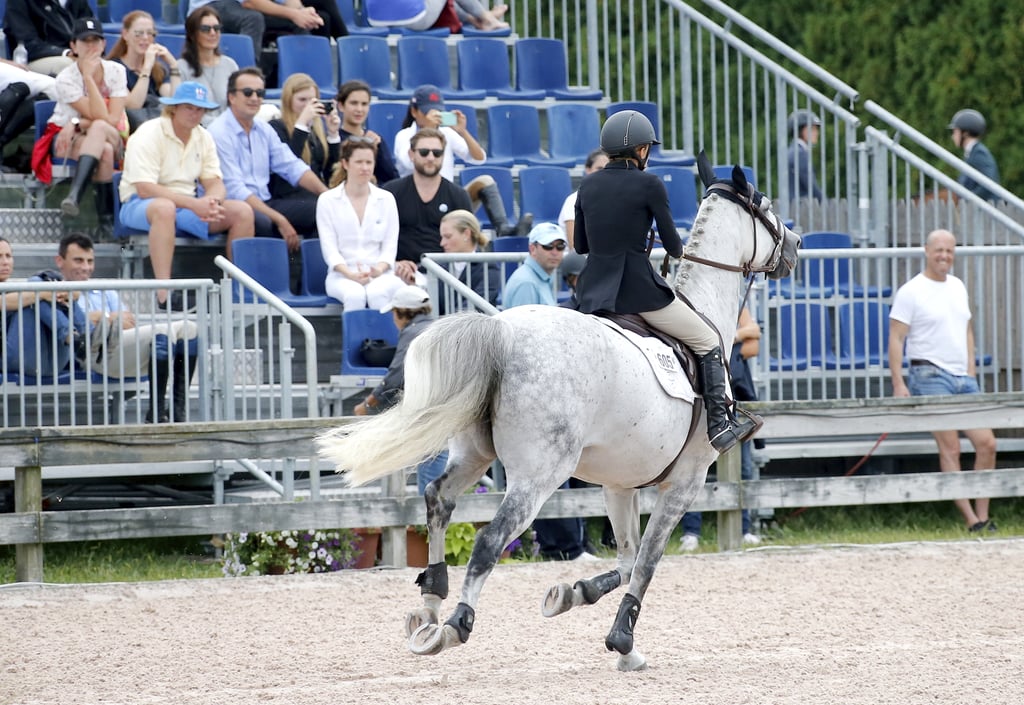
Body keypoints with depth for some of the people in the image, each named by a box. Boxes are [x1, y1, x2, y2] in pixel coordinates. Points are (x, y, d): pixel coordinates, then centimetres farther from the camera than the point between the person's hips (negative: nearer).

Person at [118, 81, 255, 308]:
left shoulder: (203, 137, 9)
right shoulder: (148, 135, -13)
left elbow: (215, 184, 3)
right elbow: (145, 189, -23)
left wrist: (212, 201, -23)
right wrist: (193, 204, -30)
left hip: (189, 205, 7)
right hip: (141, 206, -7)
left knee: (242, 211, -12)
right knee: (164, 208, -42)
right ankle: (164, 293, -45)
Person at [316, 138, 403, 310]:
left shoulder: (386, 199, 13)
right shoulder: (327, 200, 8)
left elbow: (390, 246, 9)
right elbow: (329, 248, 1)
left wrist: (379, 269, -13)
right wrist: (350, 274, -16)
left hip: (380, 274, 1)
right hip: (342, 275, -1)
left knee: (378, 293, -35)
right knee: (355, 295, -37)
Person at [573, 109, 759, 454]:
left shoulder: (588, 185, 7)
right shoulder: (649, 185, -9)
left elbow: (580, 245, 13)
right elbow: (672, 244, -3)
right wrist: (677, 250, 20)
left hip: (592, 292, 5)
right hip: (638, 289, -5)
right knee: (709, 342, 11)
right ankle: (720, 425, 6)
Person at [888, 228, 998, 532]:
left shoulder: (957, 287, 16)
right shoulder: (911, 292, -5)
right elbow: (896, 339, -8)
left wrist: (971, 372, 16)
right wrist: (898, 384, -15)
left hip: (963, 379, 7)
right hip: (931, 377, -7)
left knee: (987, 442, 1)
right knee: (950, 449, -10)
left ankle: (983, 516, 8)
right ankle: (972, 521, -13)